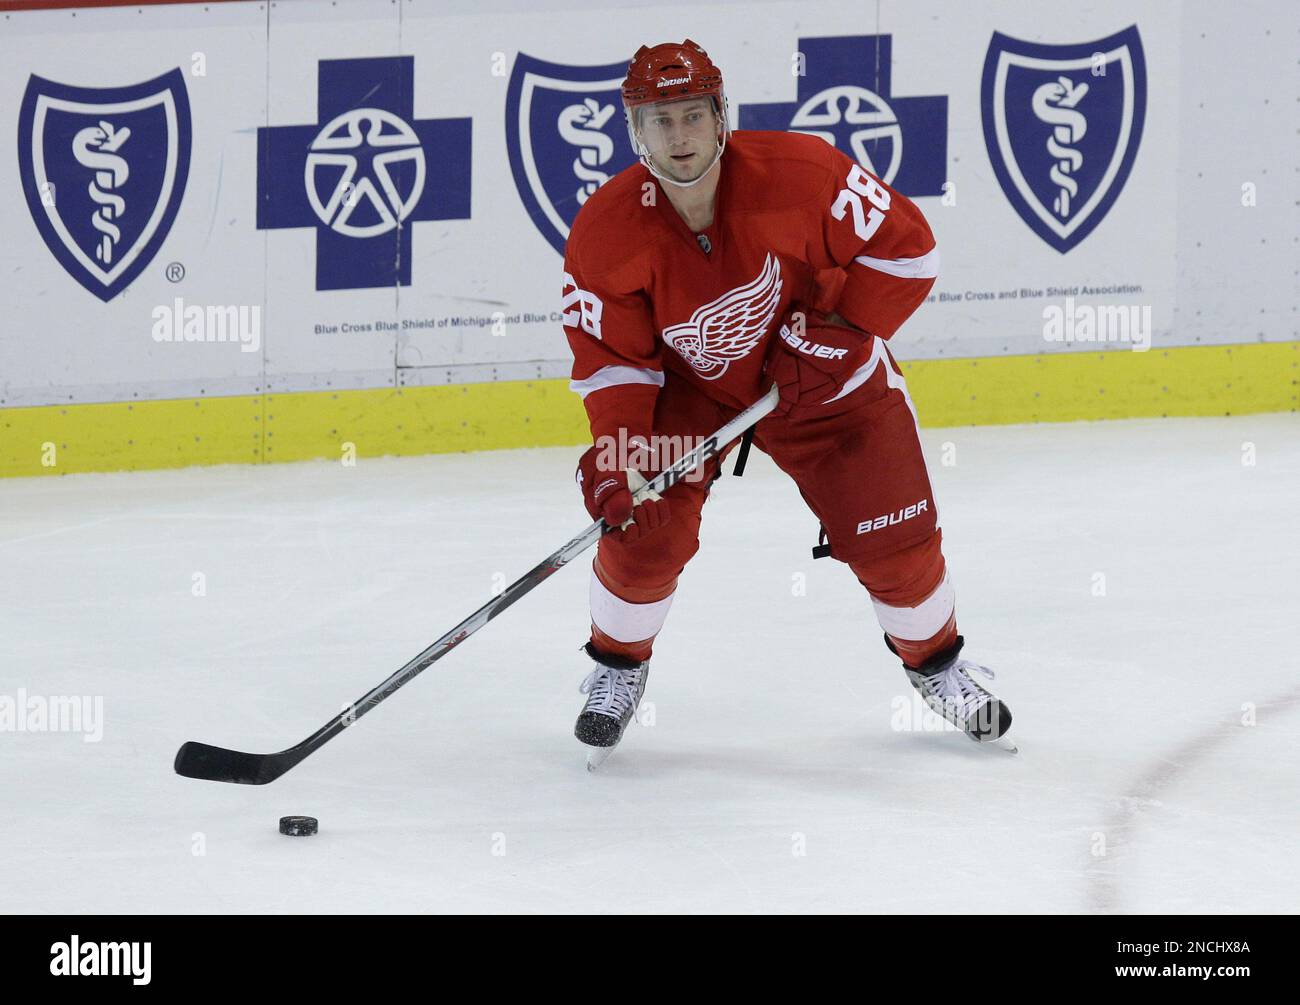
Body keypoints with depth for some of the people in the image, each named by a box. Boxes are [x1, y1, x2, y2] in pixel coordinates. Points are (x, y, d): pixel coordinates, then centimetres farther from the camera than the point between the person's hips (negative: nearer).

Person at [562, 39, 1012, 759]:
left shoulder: (800, 174, -29)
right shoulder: (605, 233, -23)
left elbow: (905, 245, -18)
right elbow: (612, 358, -14)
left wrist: (843, 330, -25)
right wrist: (613, 449, -27)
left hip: (821, 376, -1)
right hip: (685, 384, 1)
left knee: (893, 538, -1)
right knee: (644, 530, -12)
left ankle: (936, 665, 29)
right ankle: (618, 669, 18)